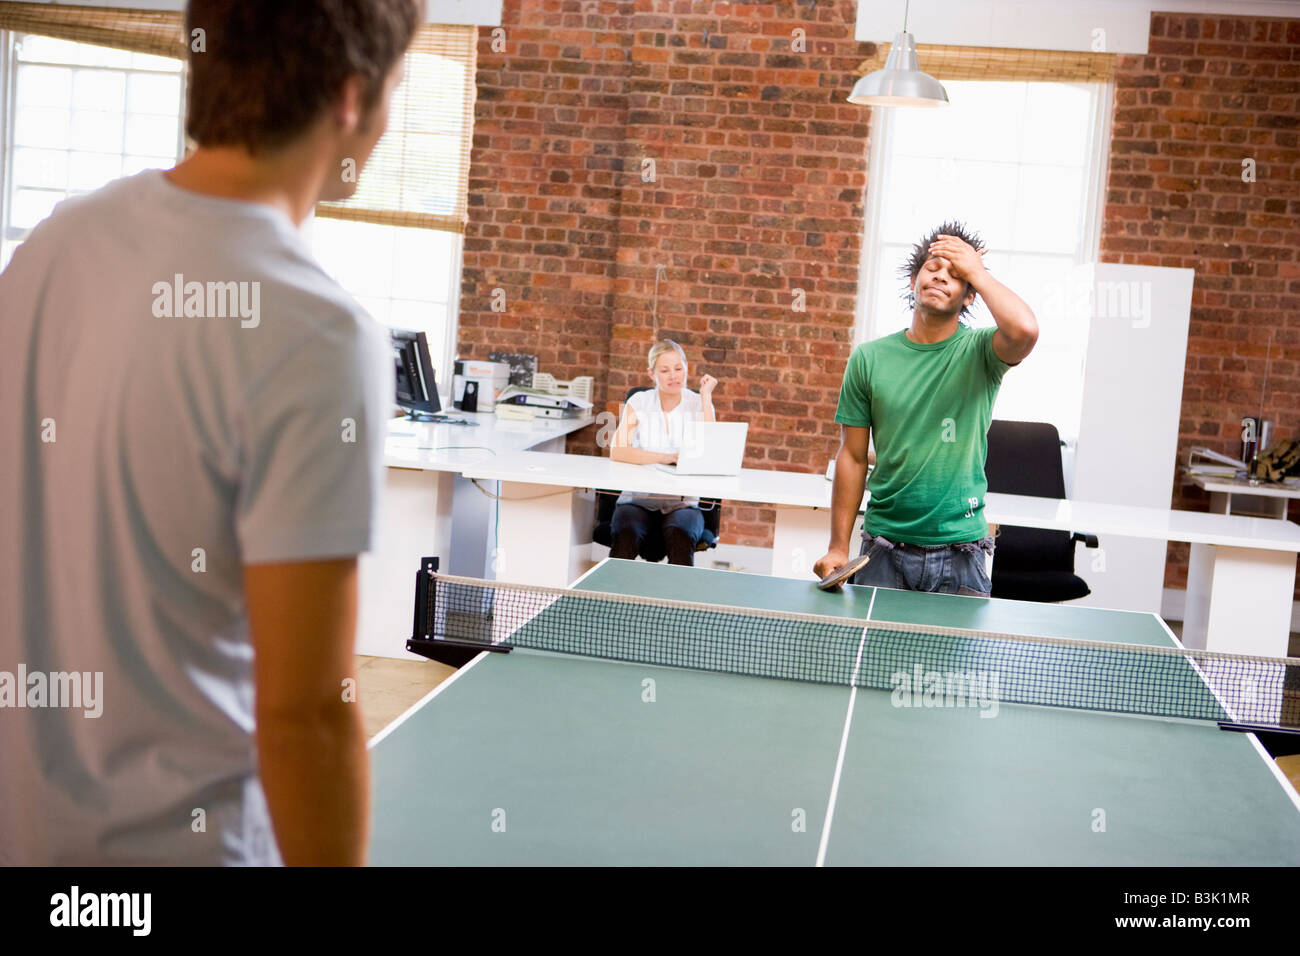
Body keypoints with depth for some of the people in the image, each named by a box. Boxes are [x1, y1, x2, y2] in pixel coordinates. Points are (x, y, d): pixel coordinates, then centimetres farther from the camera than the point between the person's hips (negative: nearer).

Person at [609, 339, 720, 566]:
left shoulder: (698, 404, 5)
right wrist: (668, 458, -19)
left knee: (680, 536, -34)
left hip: (682, 503, 0)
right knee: (625, 536, -32)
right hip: (638, 501, 0)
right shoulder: (639, 403, 5)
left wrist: (706, 397, -10)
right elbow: (617, 451, -10)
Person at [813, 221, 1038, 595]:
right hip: (884, 552, 2)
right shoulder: (869, 358, 4)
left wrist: (976, 270, -13)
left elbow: (1025, 330, -27)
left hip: (959, 552, -1)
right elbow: (853, 456, 6)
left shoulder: (979, 352, -2)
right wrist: (838, 548, 3)